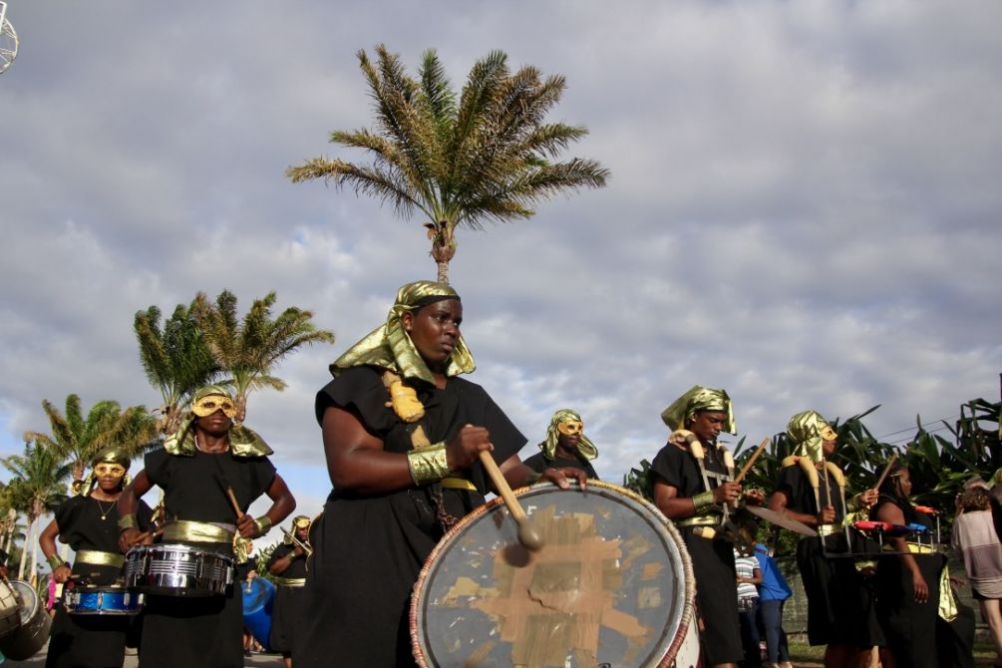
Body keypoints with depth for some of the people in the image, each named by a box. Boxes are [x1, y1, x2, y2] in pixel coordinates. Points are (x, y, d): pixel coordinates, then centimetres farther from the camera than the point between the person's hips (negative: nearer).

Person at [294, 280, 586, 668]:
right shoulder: (364, 382, -1)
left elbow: (508, 469, 12)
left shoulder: (469, 397, 18)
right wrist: (447, 457, -19)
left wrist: (543, 479, -12)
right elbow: (347, 468, -16)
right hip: (373, 556, -5)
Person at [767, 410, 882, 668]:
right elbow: (775, 509, -17)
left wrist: (857, 503, 8)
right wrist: (814, 519, -25)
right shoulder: (795, 469, -7)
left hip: (842, 548, 9)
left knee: (861, 628, 7)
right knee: (842, 630, -7)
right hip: (818, 551, -9)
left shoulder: (831, 471, 19)